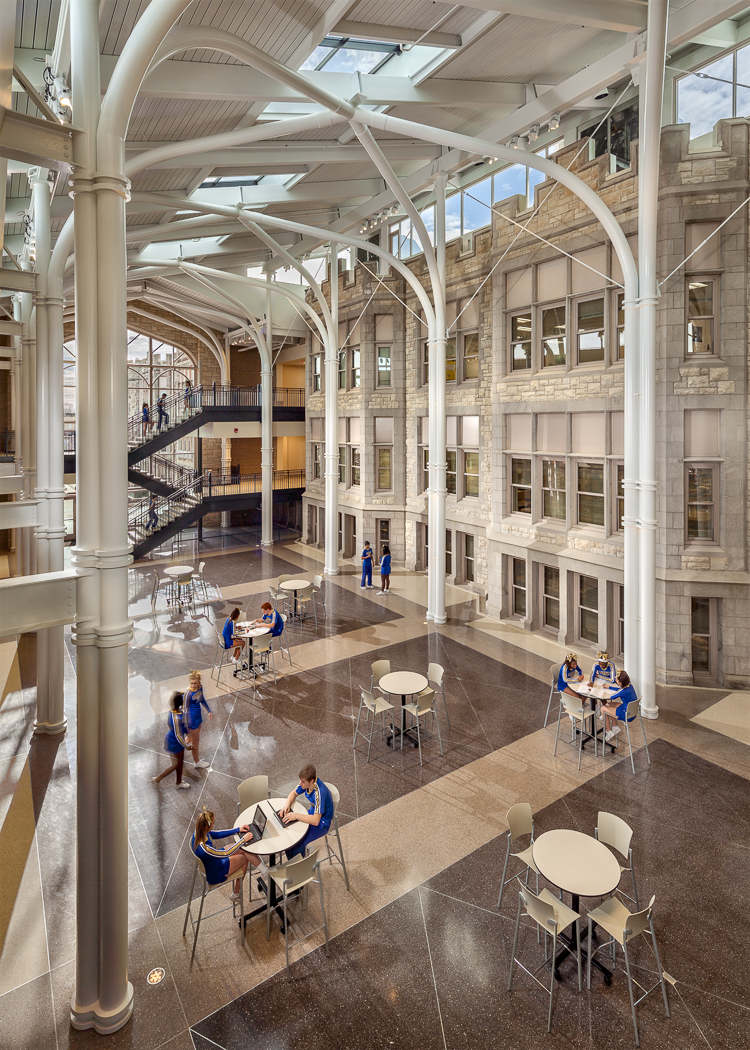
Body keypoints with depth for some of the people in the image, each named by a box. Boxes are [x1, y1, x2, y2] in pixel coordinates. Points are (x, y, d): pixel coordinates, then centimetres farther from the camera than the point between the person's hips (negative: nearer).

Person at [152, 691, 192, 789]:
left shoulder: (177, 710, -10)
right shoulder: (176, 718, -38)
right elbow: (178, 735, -29)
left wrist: (186, 735, 20)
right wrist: (186, 746, -17)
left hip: (178, 740, 8)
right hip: (174, 743, -8)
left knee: (181, 761, 23)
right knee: (176, 764, 13)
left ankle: (179, 783, 43)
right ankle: (157, 779, 33)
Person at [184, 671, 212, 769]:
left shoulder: (200, 687, -8)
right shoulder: (188, 693, -29)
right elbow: (186, 709, -20)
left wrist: (209, 711, 16)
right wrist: (187, 725, -16)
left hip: (198, 716, 7)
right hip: (192, 719, -7)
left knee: (195, 738, 26)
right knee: (196, 741, 10)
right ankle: (197, 762, 30)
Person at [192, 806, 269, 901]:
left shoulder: (199, 832, -17)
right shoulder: (204, 848, -40)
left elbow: (217, 834, 2)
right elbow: (226, 853, -26)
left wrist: (238, 830, 3)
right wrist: (243, 839, -16)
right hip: (214, 876, -7)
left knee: (242, 849, 1)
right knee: (244, 857, 2)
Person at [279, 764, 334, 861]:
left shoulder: (319, 793, -35)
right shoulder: (306, 782, -12)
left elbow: (316, 821, -35)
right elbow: (294, 793, 7)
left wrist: (296, 815, -31)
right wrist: (287, 804, -12)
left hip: (321, 824, -8)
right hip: (312, 814, 8)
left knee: (294, 845, -17)